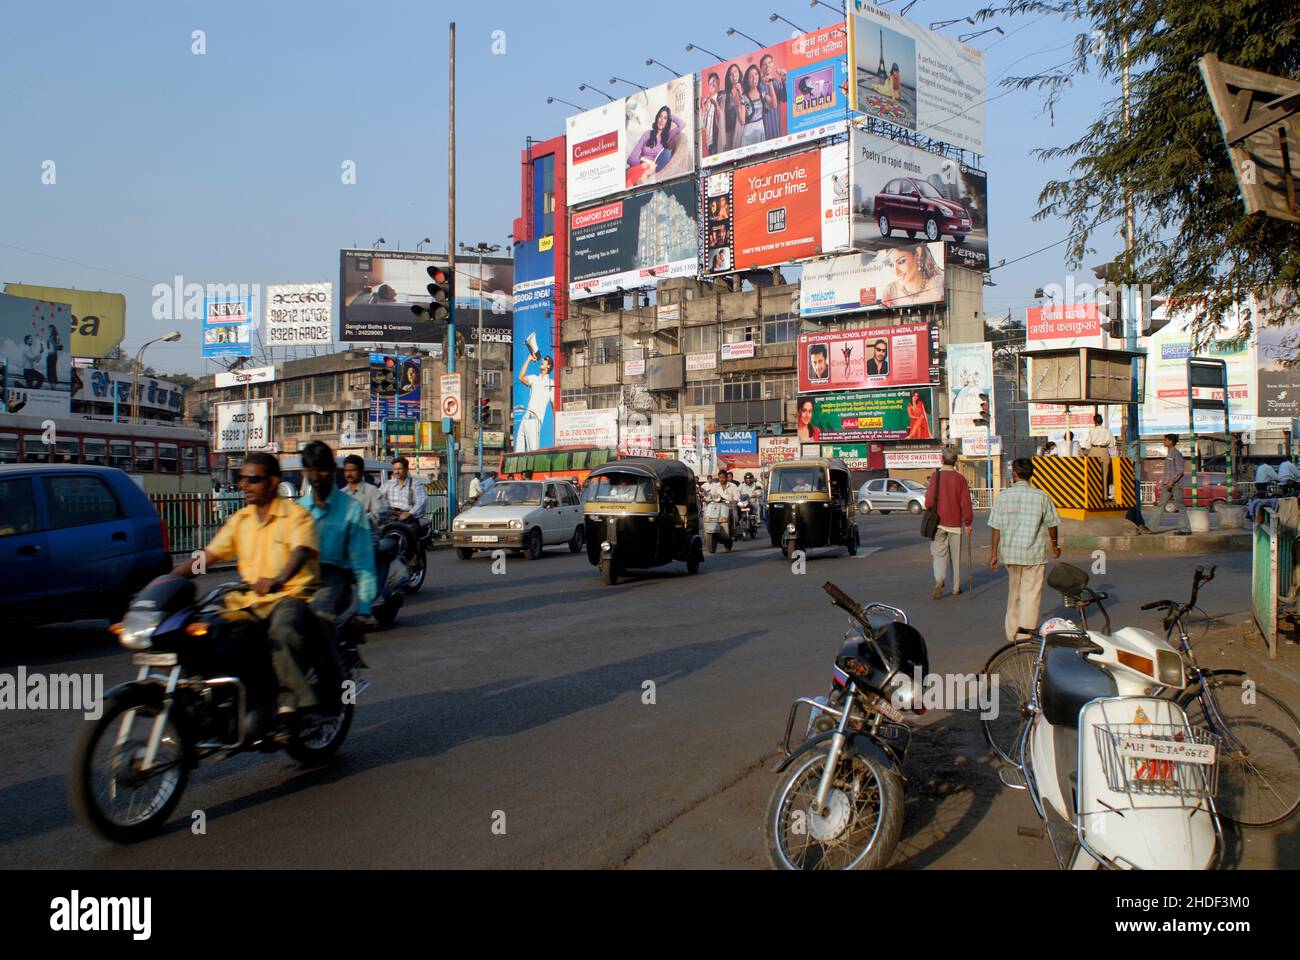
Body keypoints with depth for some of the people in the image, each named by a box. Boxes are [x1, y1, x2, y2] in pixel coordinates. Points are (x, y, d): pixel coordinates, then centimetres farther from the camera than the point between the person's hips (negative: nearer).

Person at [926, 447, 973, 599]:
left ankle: (939, 580, -19)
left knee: (939, 554, 5)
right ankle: (956, 587, 18)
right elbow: (966, 503, -5)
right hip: (955, 523, 1)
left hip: (938, 522, -1)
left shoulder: (936, 475, -7)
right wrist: (967, 523, 3)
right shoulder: (960, 478, -4)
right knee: (956, 556, 11)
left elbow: (929, 500, -10)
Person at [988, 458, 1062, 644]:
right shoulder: (1041, 496, -5)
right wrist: (1055, 545, 22)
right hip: (1034, 552, -2)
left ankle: (1012, 633, 22)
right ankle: (1026, 628, -14)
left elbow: (996, 527, -3)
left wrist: (994, 553, 3)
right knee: (1031, 592, 1)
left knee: (1014, 592, 16)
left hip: (1010, 552, 2)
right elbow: (1051, 523, 5)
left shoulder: (1003, 496, -4)